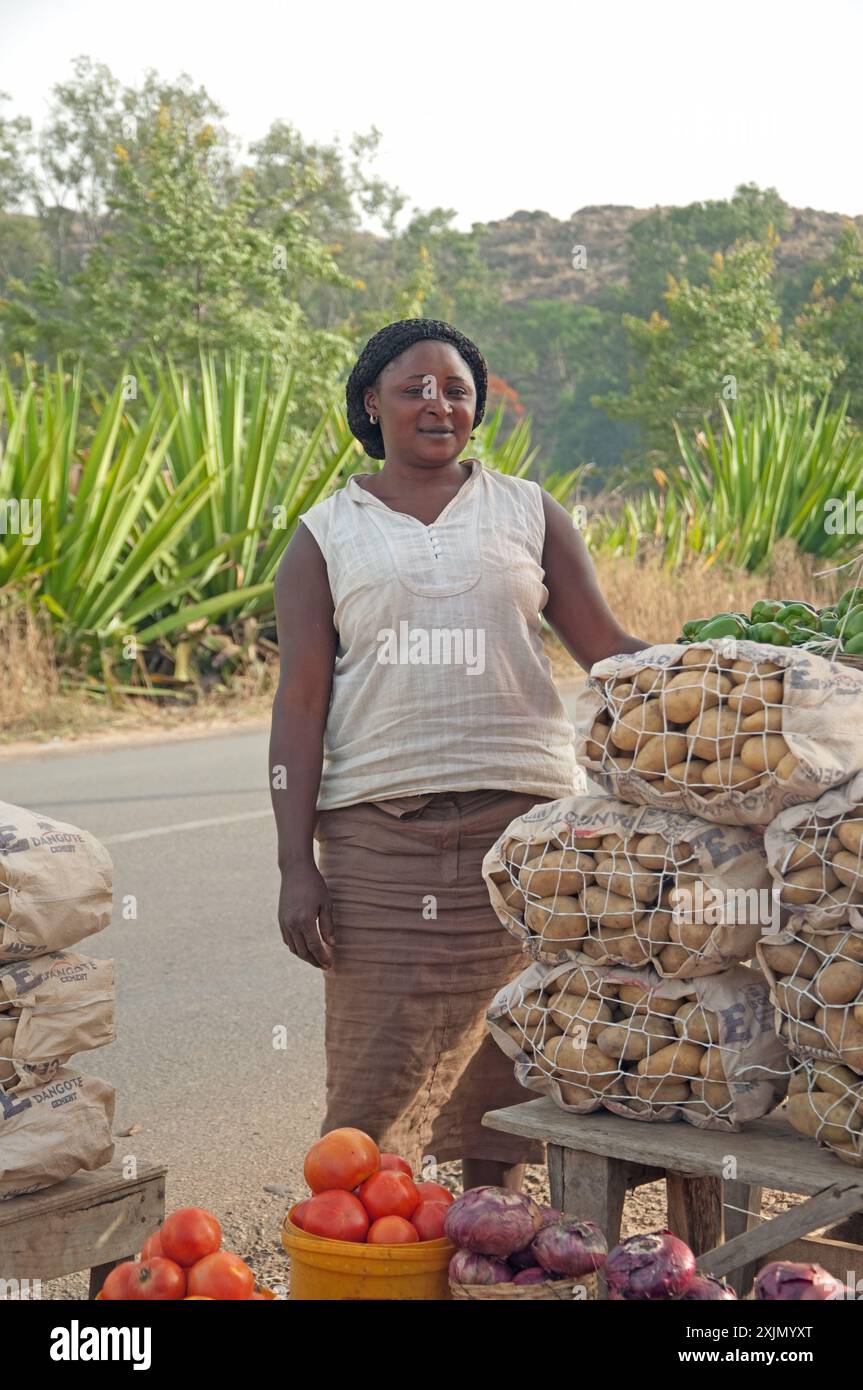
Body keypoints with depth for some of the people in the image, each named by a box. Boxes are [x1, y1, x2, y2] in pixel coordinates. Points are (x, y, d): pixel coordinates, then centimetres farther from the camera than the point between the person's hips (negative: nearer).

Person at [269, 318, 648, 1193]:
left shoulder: (528, 513, 12)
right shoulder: (325, 536, 9)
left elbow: (607, 647, 8)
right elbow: (300, 703, 3)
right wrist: (296, 865, -4)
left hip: (520, 819, 1)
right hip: (377, 827, -1)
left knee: (500, 1060, 6)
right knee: (376, 1071, -1)